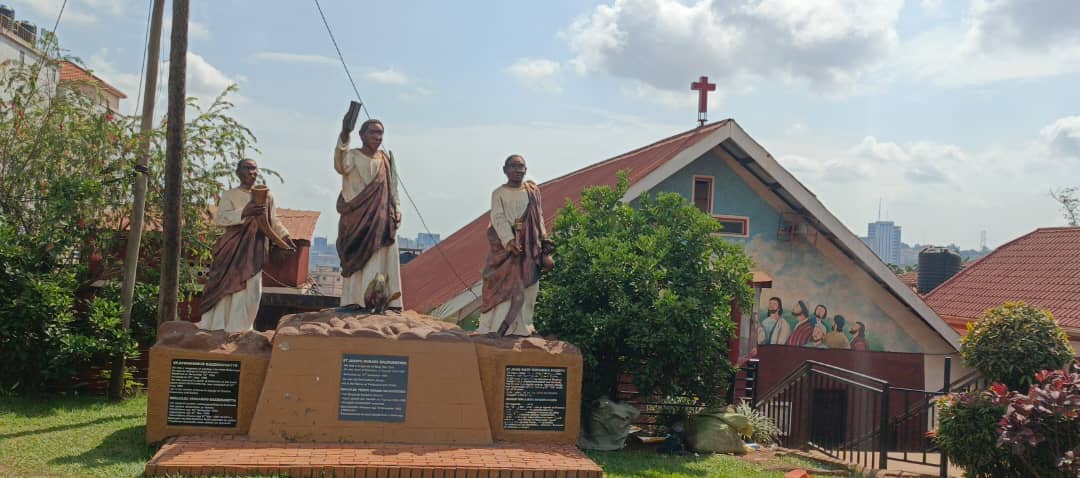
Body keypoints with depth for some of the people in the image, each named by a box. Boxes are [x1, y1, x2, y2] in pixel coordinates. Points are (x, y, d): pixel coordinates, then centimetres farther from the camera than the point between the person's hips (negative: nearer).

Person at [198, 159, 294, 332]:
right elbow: (219, 219, -13)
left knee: (250, 288, 1)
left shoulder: (266, 196, 11)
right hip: (233, 248, -3)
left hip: (255, 249, 3)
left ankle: (239, 327, 9)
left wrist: (286, 237, 11)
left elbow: (273, 221, 20)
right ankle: (213, 326, 3)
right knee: (226, 285, -4)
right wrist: (243, 213, -25)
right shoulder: (230, 195, 0)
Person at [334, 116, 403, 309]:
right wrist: (344, 136, -38)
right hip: (357, 220, -4)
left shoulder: (386, 160, 15)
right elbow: (341, 166, -24)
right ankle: (355, 301, -10)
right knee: (358, 262, -8)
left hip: (382, 221, 4)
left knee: (383, 261, -1)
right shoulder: (353, 156, 0)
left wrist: (397, 211, 2)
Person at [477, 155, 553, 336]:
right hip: (505, 243, -3)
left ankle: (521, 326, 3)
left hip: (529, 246, 3)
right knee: (505, 283, -9)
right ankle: (496, 326, -9)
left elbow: (539, 218, 14)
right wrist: (509, 241, -22)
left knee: (527, 284, -1)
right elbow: (498, 218, -9)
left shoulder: (533, 191, 11)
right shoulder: (499, 193, 2)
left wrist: (543, 241, 6)